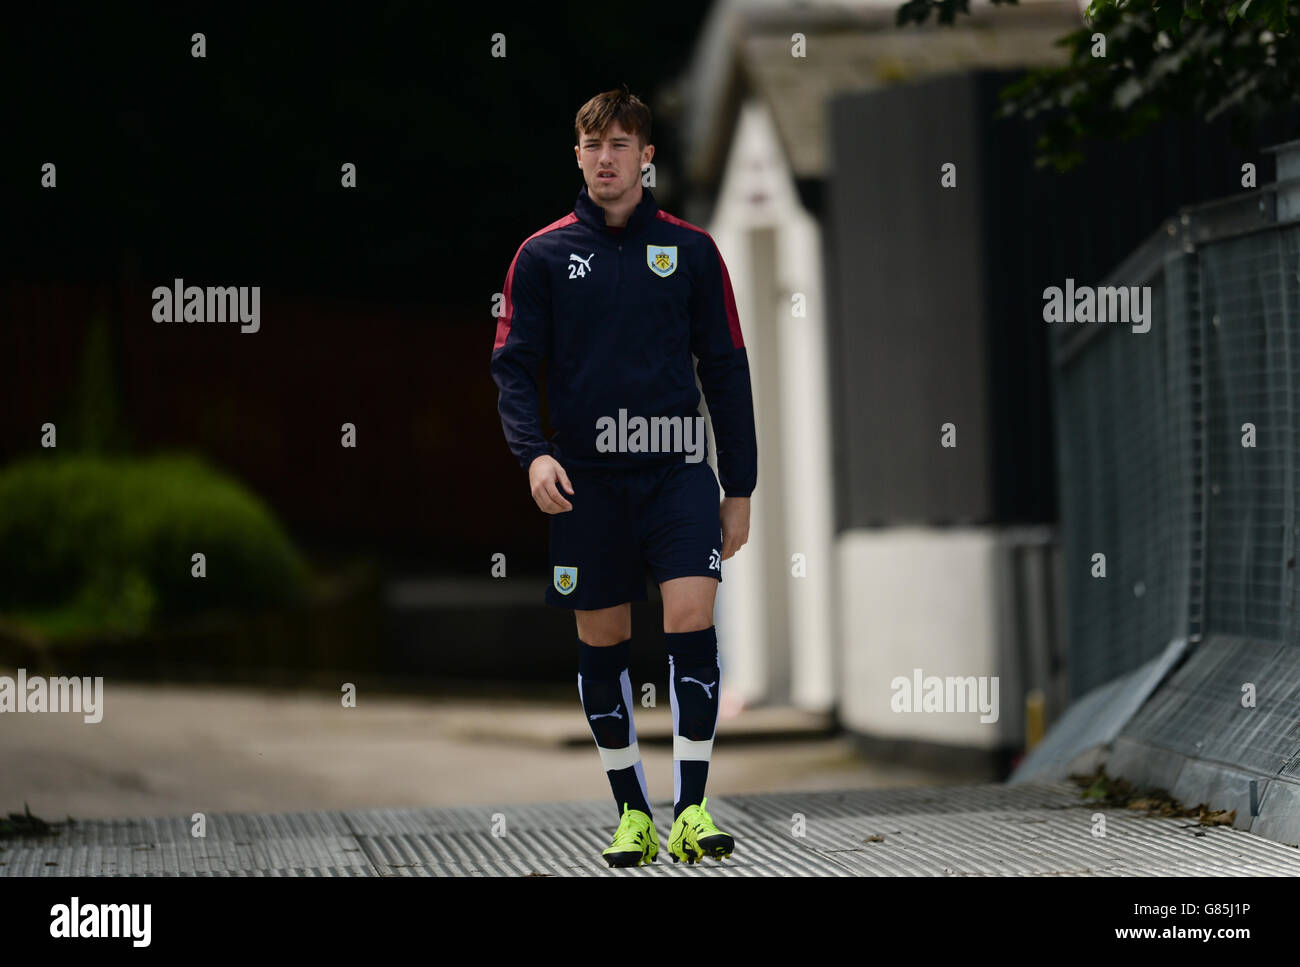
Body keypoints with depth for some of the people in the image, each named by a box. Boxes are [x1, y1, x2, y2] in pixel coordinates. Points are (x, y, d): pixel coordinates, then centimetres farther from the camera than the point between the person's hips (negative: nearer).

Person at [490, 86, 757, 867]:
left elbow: (727, 369, 9)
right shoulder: (543, 255, 6)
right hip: (585, 479, 1)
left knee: (691, 619, -16)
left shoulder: (691, 250, 6)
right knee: (601, 645, 5)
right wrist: (534, 452, -14)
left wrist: (739, 488, 6)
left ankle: (691, 812, -12)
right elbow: (514, 364, 4)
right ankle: (632, 813, 18)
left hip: (676, 470, -1)